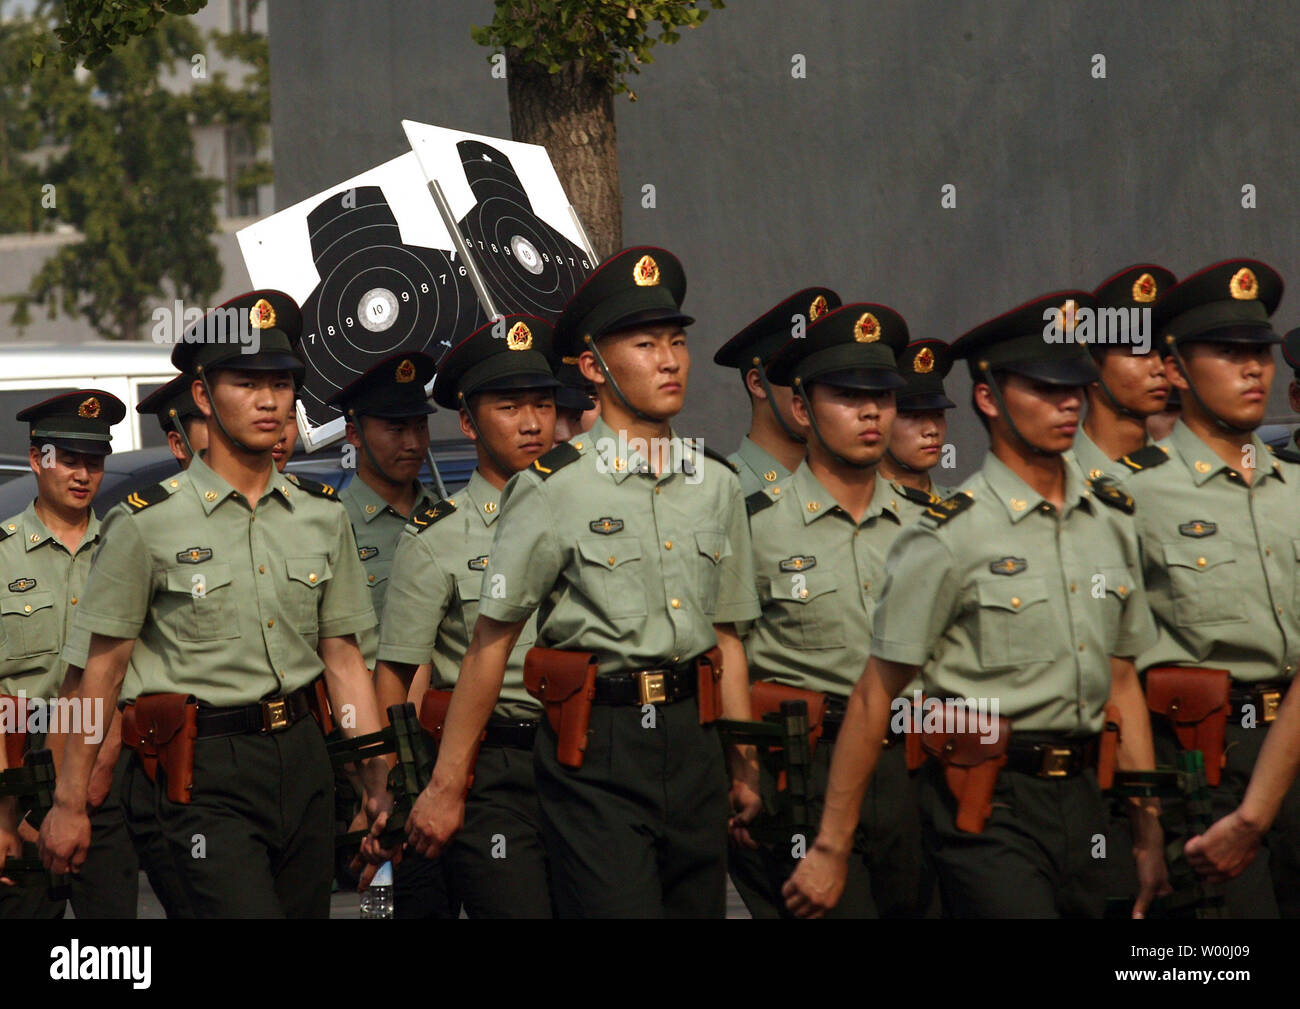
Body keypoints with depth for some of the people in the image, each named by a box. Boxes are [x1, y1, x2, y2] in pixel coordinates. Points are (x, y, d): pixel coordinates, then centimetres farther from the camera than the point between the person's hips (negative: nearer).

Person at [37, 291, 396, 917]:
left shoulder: (323, 517, 9)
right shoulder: (147, 523, -4)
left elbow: (344, 660, 12)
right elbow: (102, 670, -1)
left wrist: (379, 787, 5)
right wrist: (68, 804, 1)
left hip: (302, 754, 5)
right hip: (206, 773, -5)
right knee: (246, 914, -21)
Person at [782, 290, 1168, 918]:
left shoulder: (1113, 522, 11)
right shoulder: (949, 537, -8)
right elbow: (874, 697, -6)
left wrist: (1149, 833, 13)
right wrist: (831, 850, -7)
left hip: (1083, 797, 6)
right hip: (987, 807, -6)